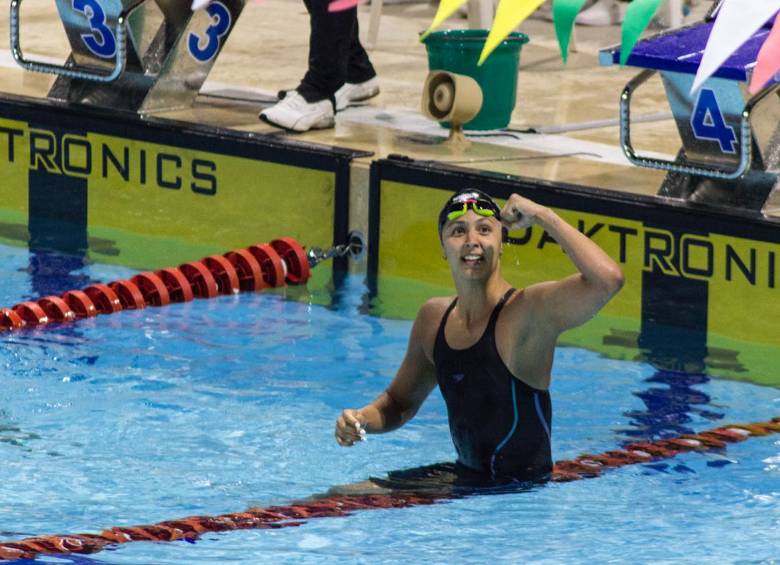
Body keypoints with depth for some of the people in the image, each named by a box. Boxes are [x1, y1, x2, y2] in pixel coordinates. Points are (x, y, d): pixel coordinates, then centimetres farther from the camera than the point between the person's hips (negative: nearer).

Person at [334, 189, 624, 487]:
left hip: (523, 491, -7)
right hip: (464, 475, 7)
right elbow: (400, 402, 20)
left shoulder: (527, 311, -18)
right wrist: (363, 418, -3)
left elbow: (607, 279, -37)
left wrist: (543, 216, -27)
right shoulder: (433, 318, 4)